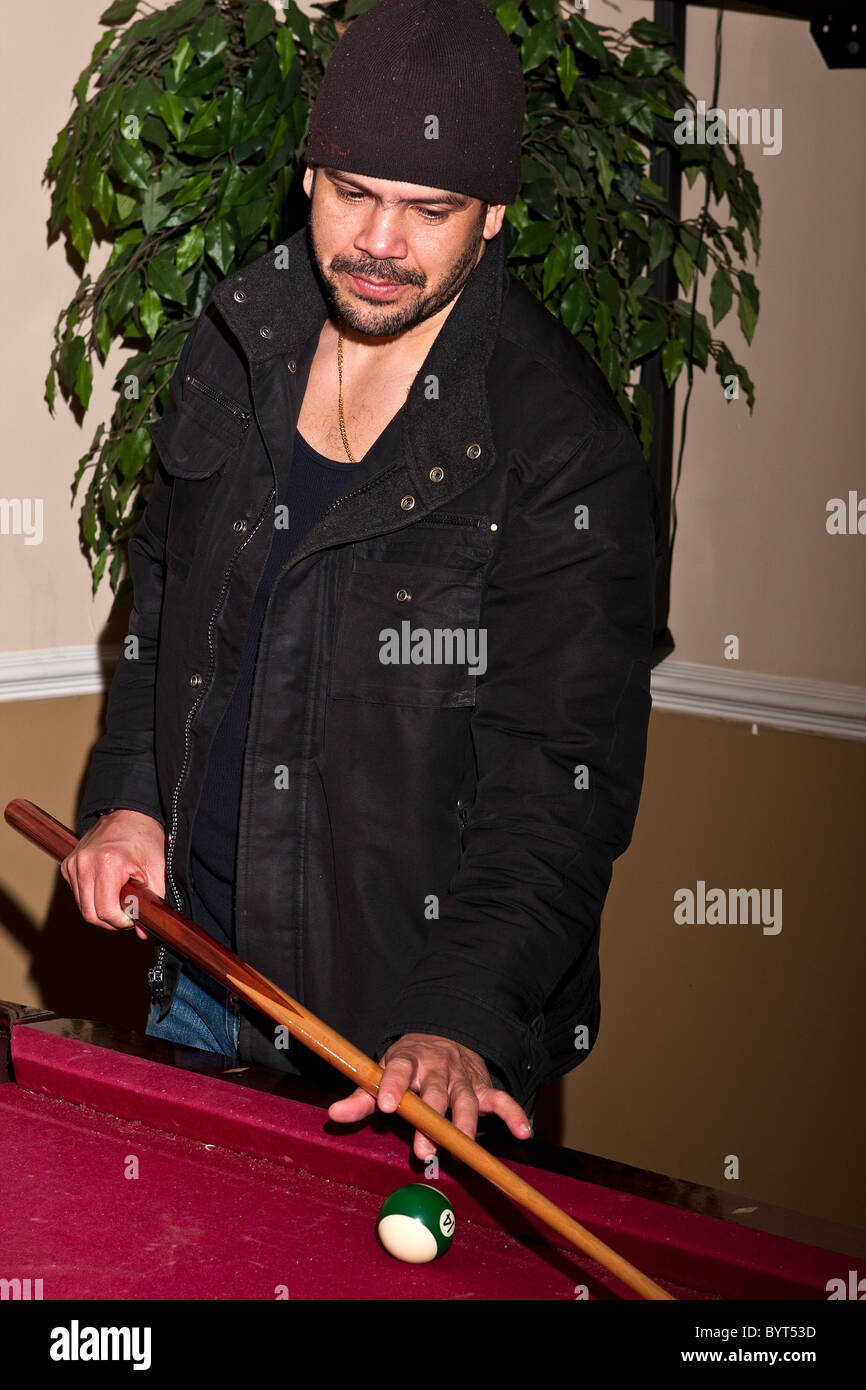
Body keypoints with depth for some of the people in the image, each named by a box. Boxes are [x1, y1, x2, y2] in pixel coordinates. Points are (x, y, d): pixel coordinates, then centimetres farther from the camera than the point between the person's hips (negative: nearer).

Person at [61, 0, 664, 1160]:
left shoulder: (565, 454, -19)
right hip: (202, 968, 6)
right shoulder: (237, 347, 0)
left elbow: (562, 784, -22)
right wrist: (128, 793, 5)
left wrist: (460, 1017, -32)